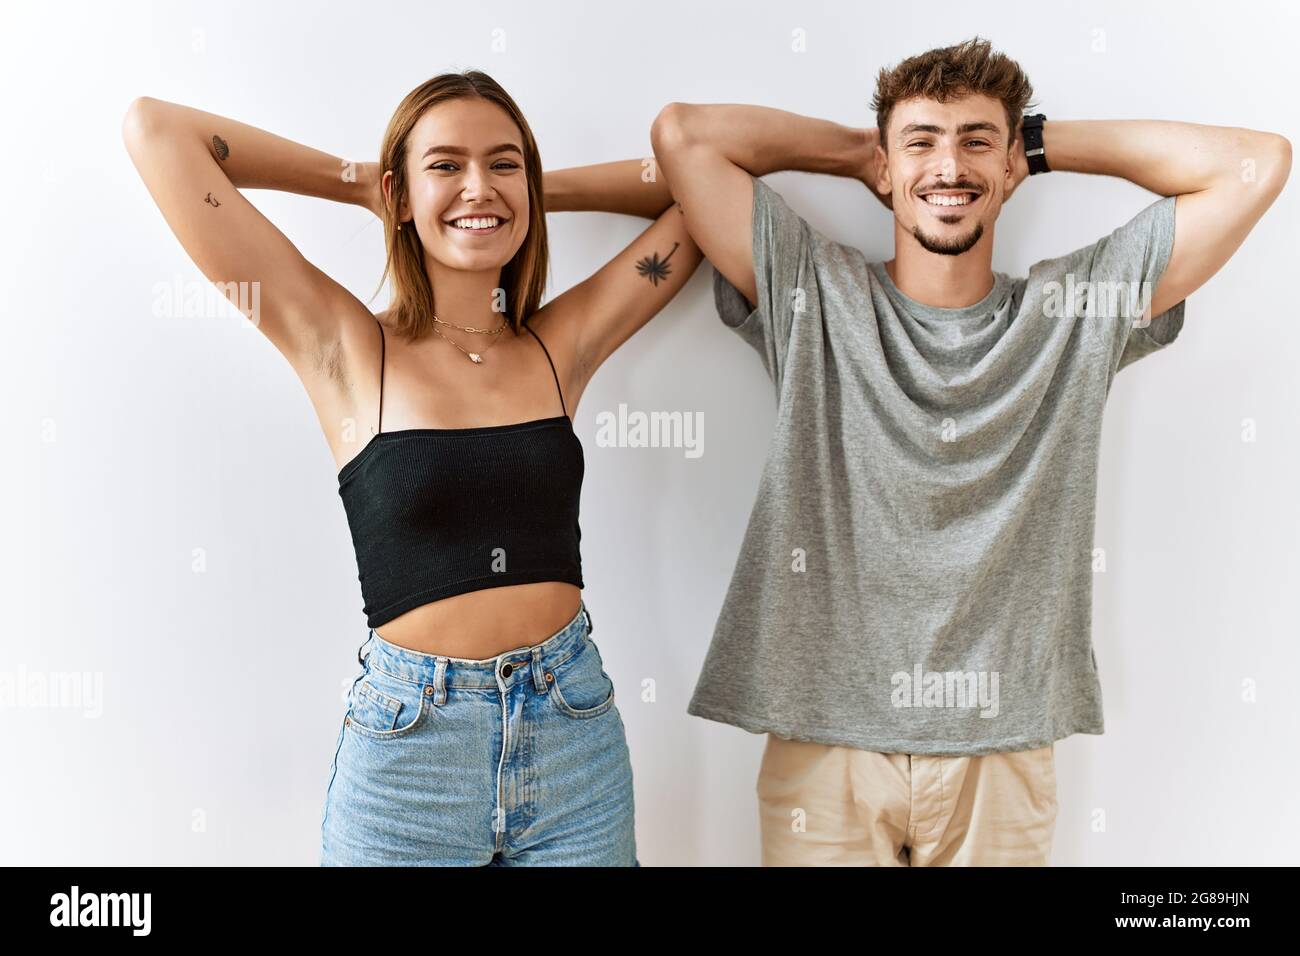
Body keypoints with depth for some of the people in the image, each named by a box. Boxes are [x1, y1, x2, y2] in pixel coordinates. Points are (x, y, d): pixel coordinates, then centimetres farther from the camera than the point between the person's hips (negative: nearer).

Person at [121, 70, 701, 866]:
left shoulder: (563, 344, 3)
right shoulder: (344, 350, -5)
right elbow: (154, 127, -5)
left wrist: (538, 189, 7)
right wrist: (360, 182, 3)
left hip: (575, 732, 2)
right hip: (409, 746, -2)